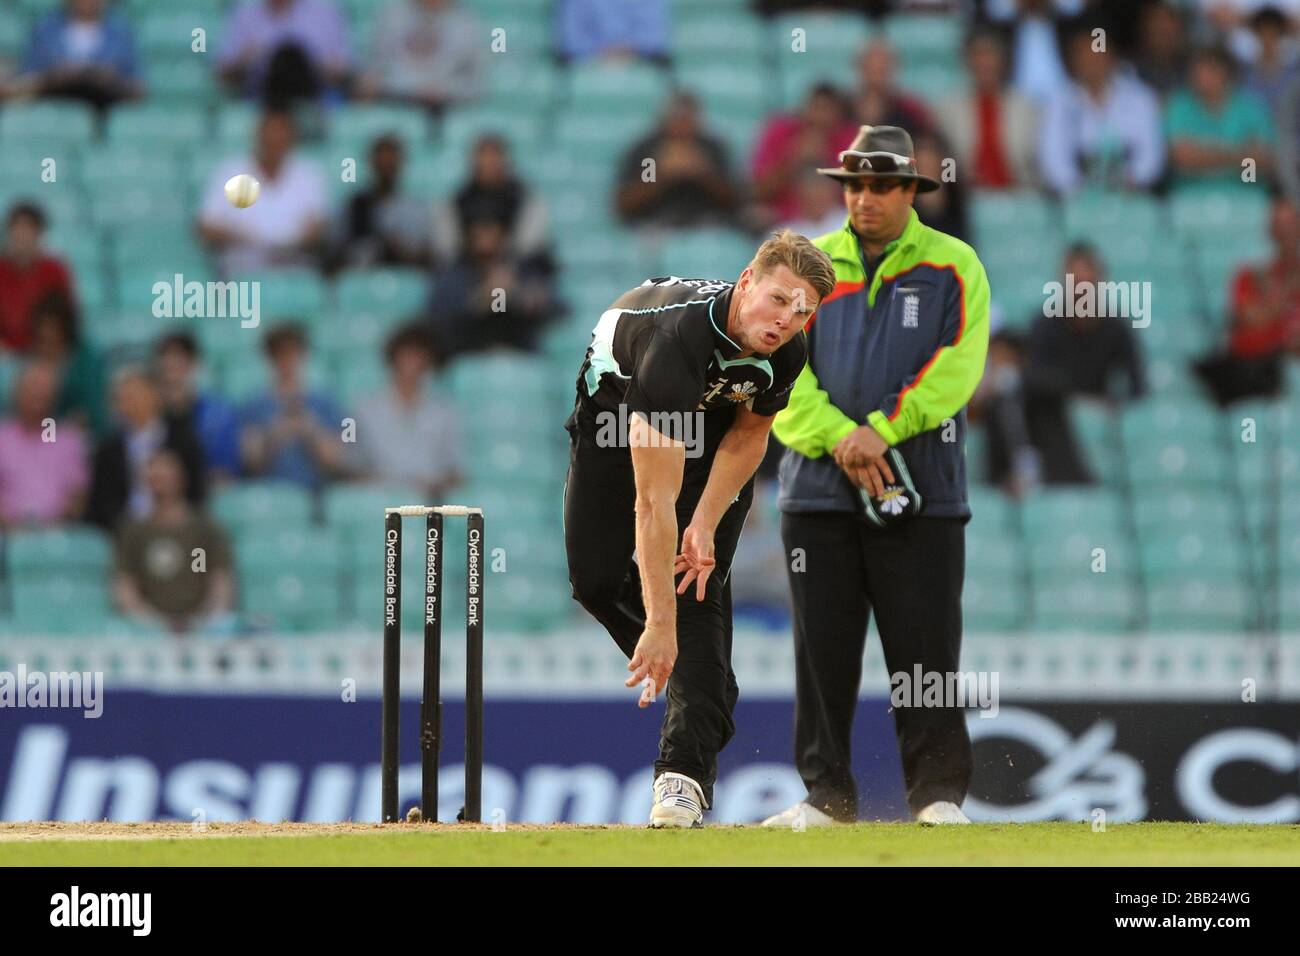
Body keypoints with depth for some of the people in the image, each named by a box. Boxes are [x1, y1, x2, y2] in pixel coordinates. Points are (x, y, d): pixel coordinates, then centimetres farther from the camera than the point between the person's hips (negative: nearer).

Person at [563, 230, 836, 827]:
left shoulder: (786, 353, -29)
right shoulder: (677, 337, -46)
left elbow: (749, 432, -5)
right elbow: (653, 500, -47)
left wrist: (706, 525, -19)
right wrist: (658, 626, -49)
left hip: (713, 420, 2)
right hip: (617, 401, -2)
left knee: (699, 584, -14)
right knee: (596, 580, -10)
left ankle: (685, 772, -19)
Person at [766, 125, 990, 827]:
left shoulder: (953, 267, 6)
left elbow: (955, 369, -6)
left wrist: (881, 431, -15)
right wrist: (838, 437, -14)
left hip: (921, 492, -2)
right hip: (819, 487, 2)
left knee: (926, 650, -3)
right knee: (823, 650, 3)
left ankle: (938, 793, 2)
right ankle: (827, 794, 9)